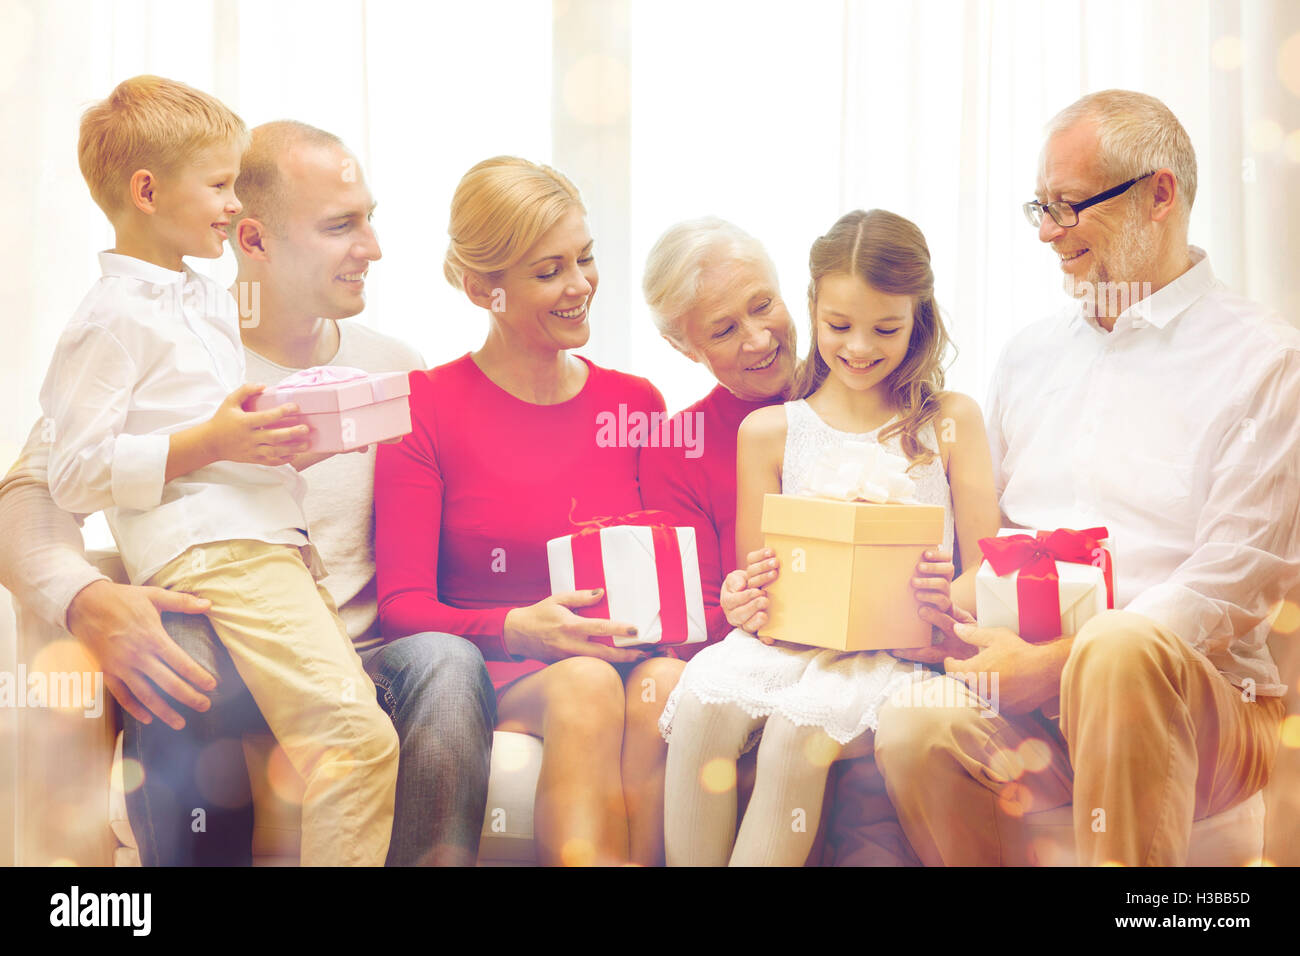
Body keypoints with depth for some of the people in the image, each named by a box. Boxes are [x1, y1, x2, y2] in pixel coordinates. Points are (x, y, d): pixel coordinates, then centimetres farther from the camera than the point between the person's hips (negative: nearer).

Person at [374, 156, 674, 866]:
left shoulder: (638, 404, 14)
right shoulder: (426, 408, 2)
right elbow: (402, 606, -4)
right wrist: (516, 630, -23)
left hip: (627, 661, 3)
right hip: (489, 679, -3)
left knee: (663, 684, -33)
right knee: (583, 684, -36)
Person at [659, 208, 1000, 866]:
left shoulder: (950, 422, 9)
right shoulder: (768, 432, 13)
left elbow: (987, 569, 5)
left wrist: (948, 597, -19)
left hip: (898, 648, -2)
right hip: (791, 638, 2)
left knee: (803, 719, -33)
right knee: (704, 695, -30)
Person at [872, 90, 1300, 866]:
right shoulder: (1032, 354, 20)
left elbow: (1233, 588, -8)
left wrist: (1052, 665, -15)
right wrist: (953, 609, -4)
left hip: (1195, 700, -3)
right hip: (1023, 690, 4)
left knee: (1122, 648, -39)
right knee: (914, 730, -31)